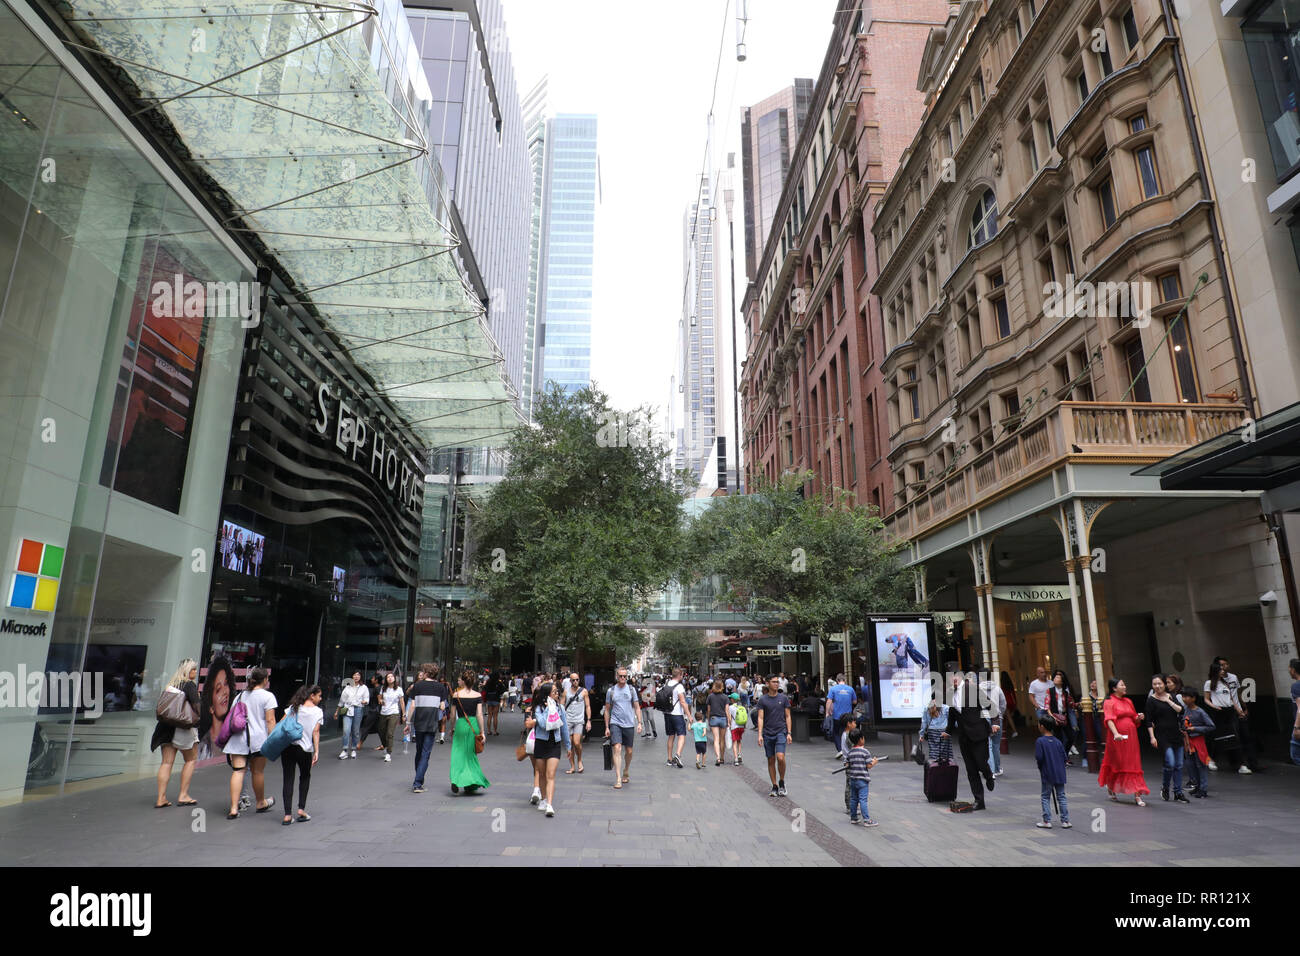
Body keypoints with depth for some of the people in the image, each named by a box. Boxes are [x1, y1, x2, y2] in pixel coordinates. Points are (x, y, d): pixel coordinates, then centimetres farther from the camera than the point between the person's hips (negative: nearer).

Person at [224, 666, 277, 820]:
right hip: (258, 738, -4)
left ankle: (233, 809, -6)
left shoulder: (241, 695, 14)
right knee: (258, 772, 10)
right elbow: (270, 720, -9)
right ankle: (261, 803, 28)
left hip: (239, 737, 4)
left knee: (238, 771, 1)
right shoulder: (267, 696, -3)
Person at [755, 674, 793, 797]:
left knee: (780, 757, -16)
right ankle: (774, 786, 17)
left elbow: (788, 717, 7)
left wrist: (789, 733, -1)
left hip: (781, 732, -1)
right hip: (768, 733, 1)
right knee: (771, 760, 5)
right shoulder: (762, 700, 2)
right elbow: (760, 718, 0)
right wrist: (760, 734, -9)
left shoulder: (784, 698, 4)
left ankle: (782, 782, 6)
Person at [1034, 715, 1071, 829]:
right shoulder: (1058, 741, 3)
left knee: (1046, 797, 5)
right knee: (1061, 797, 11)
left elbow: (1039, 757, -16)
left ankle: (1047, 821, 5)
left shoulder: (1040, 741, -12)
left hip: (1047, 774, -4)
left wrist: (1040, 767, 4)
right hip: (1060, 774, 4)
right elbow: (1064, 757, 3)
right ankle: (1065, 821, 12)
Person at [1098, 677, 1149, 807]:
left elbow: (1134, 719, 23)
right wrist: (1115, 733, -34)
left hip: (1131, 737, 6)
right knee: (1117, 764, 3)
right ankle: (1110, 788, 24)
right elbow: (1109, 719, -19)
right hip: (1118, 738, -6)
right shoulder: (1109, 702, -7)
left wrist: (1139, 718, 0)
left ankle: (1137, 795, 4)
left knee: (1133, 765, 3)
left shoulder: (1128, 701, 14)